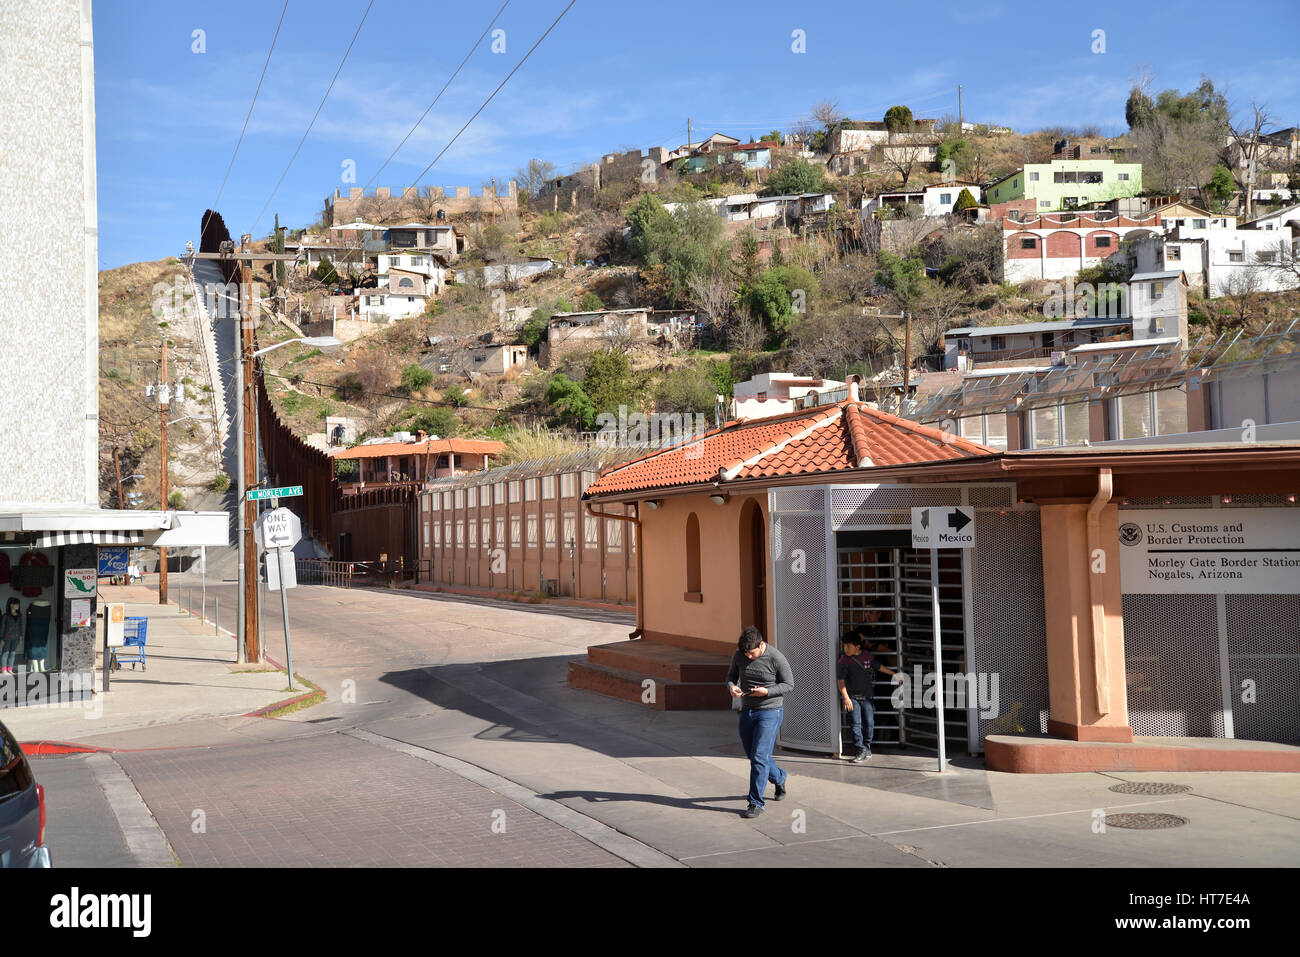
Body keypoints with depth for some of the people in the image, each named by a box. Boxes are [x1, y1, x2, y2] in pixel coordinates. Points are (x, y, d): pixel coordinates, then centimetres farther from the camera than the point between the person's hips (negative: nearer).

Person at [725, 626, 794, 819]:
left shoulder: (776, 658, -15)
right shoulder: (739, 655, -1)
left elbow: (789, 685, -7)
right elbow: (732, 675, 14)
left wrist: (767, 691, -22)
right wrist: (731, 686, -10)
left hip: (770, 711, -6)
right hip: (747, 711, 6)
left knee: (759, 757, -12)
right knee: (753, 756, 15)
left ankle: (756, 803, -5)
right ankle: (779, 778, 42)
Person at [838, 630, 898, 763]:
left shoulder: (868, 656, 0)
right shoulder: (843, 660, -9)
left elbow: (879, 667, 18)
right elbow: (840, 680, -11)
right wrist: (846, 697, -18)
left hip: (867, 696, 3)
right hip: (852, 697, -3)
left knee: (870, 723, 6)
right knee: (856, 724, -5)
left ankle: (867, 746, 26)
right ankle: (862, 751, -1)